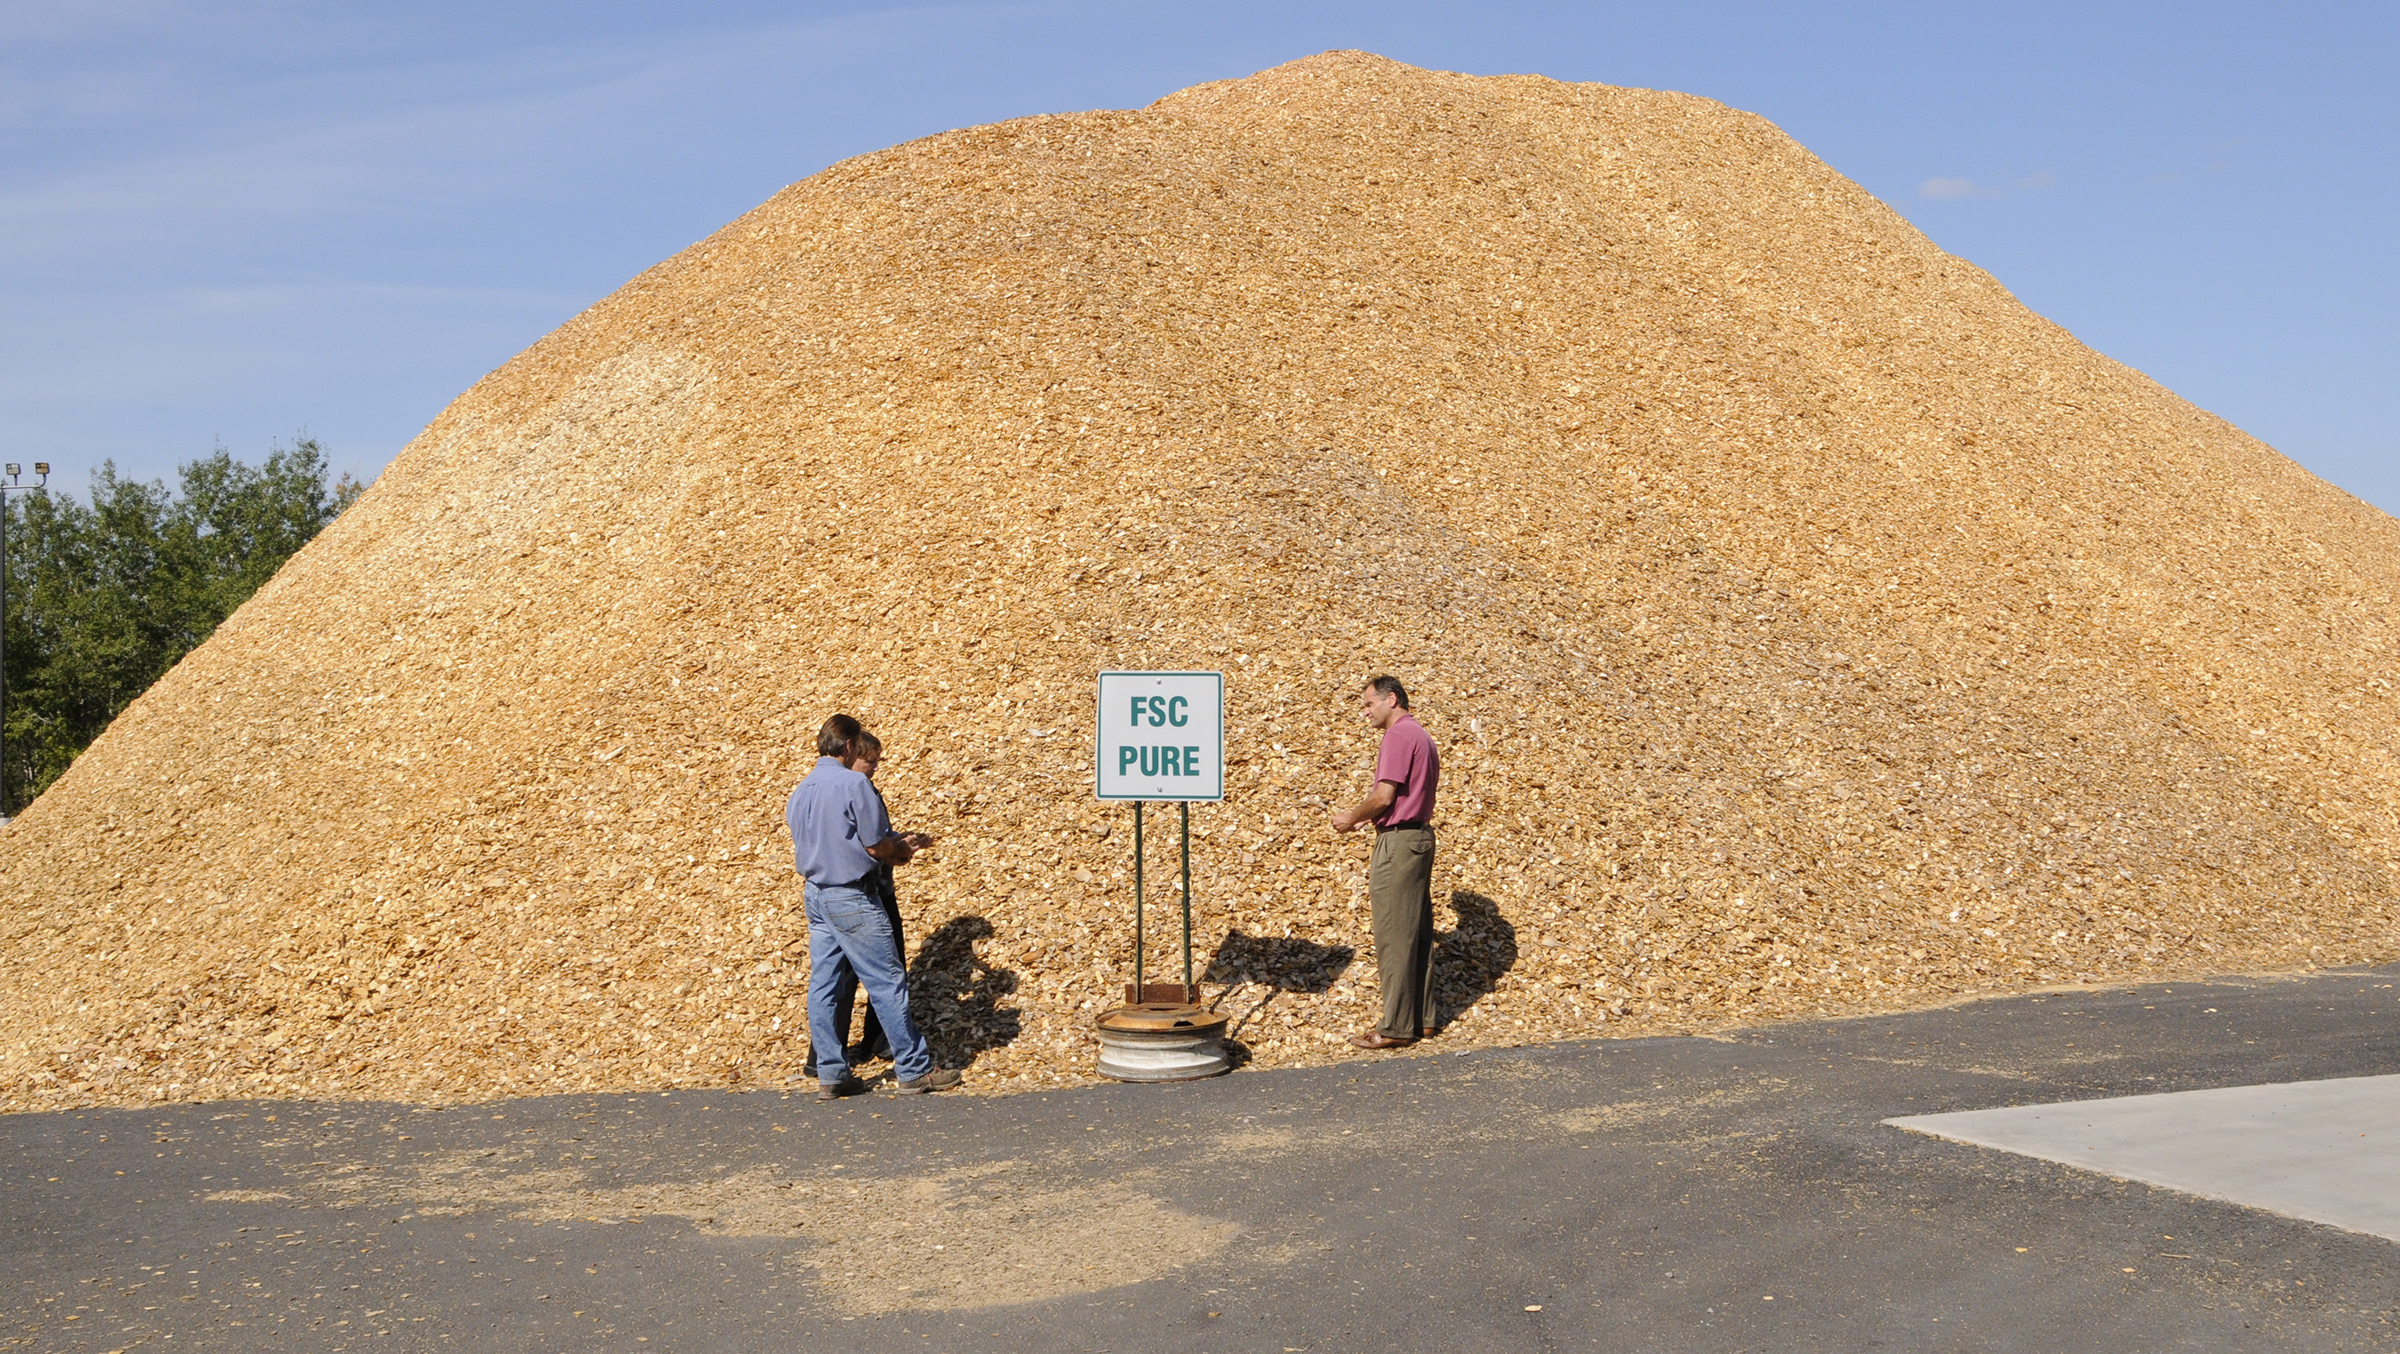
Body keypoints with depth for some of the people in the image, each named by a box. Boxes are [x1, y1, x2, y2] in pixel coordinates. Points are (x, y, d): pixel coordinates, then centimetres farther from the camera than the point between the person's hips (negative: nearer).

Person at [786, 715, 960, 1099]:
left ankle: (830, 1073, 12)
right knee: (887, 983, -1)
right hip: (851, 898, -8)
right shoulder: (854, 784, -15)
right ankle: (915, 1069, 4)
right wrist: (902, 850, 8)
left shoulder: (799, 791, 9)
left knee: (823, 985, 9)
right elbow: (877, 846, -14)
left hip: (815, 894, 8)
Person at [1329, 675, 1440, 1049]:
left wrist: (1352, 818, -4)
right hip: (1421, 835, 10)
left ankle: (1396, 1027, -4)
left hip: (1398, 839, -10)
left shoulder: (1398, 735, -13)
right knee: (1417, 933, 12)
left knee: (1394, 937, -6)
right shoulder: (1421, 736, 18)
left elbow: (1384, 796, -19)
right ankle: (1421, 1018, 17)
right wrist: (1368, 818, 18)